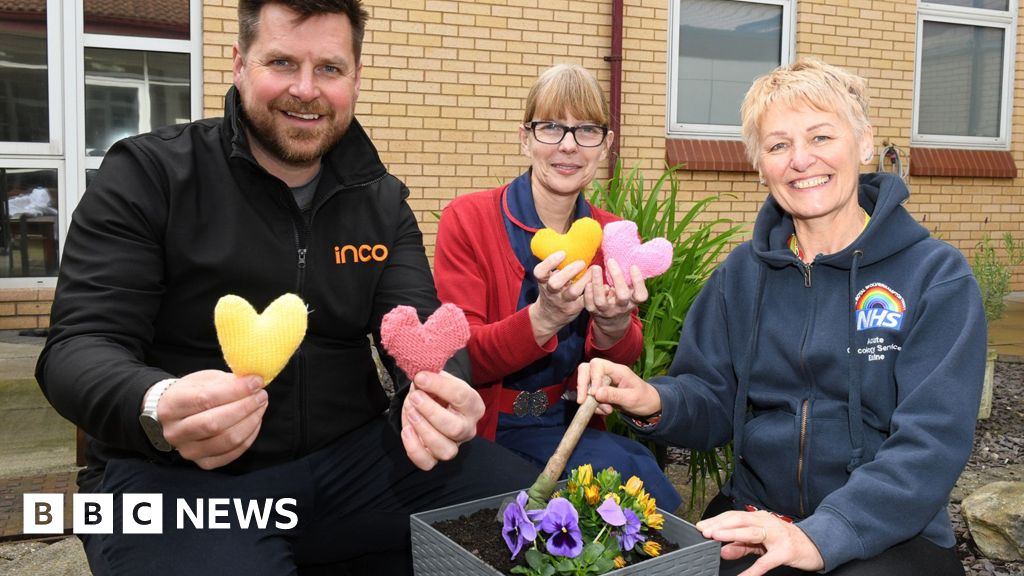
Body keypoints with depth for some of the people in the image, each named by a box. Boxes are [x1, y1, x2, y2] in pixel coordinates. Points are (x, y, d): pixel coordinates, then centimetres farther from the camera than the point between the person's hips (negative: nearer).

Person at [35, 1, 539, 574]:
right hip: (178, 473, -3)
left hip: (353, 457, 4)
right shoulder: (148, 174, -6)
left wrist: (436, 392, -28)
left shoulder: (383, 201, 6)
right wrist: (157, 408, -34)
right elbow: (79, 344, -10)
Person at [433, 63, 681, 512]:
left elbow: (626, 358, -1)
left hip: (573, 422, 4)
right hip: (493, 426, -3)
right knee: (626, 468, -25)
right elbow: (459, 358, -15)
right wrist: (542, 319, -34)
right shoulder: (467, 220, -10)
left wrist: (613, 327, -26)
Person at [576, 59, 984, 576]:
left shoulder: (936, 276, -5)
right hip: (755, 517, 2)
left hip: (889, 533, -1)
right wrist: (656, 402, -18)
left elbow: (932, 441, -14)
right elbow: (712, 402, 5)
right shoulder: (741, 272, 7)